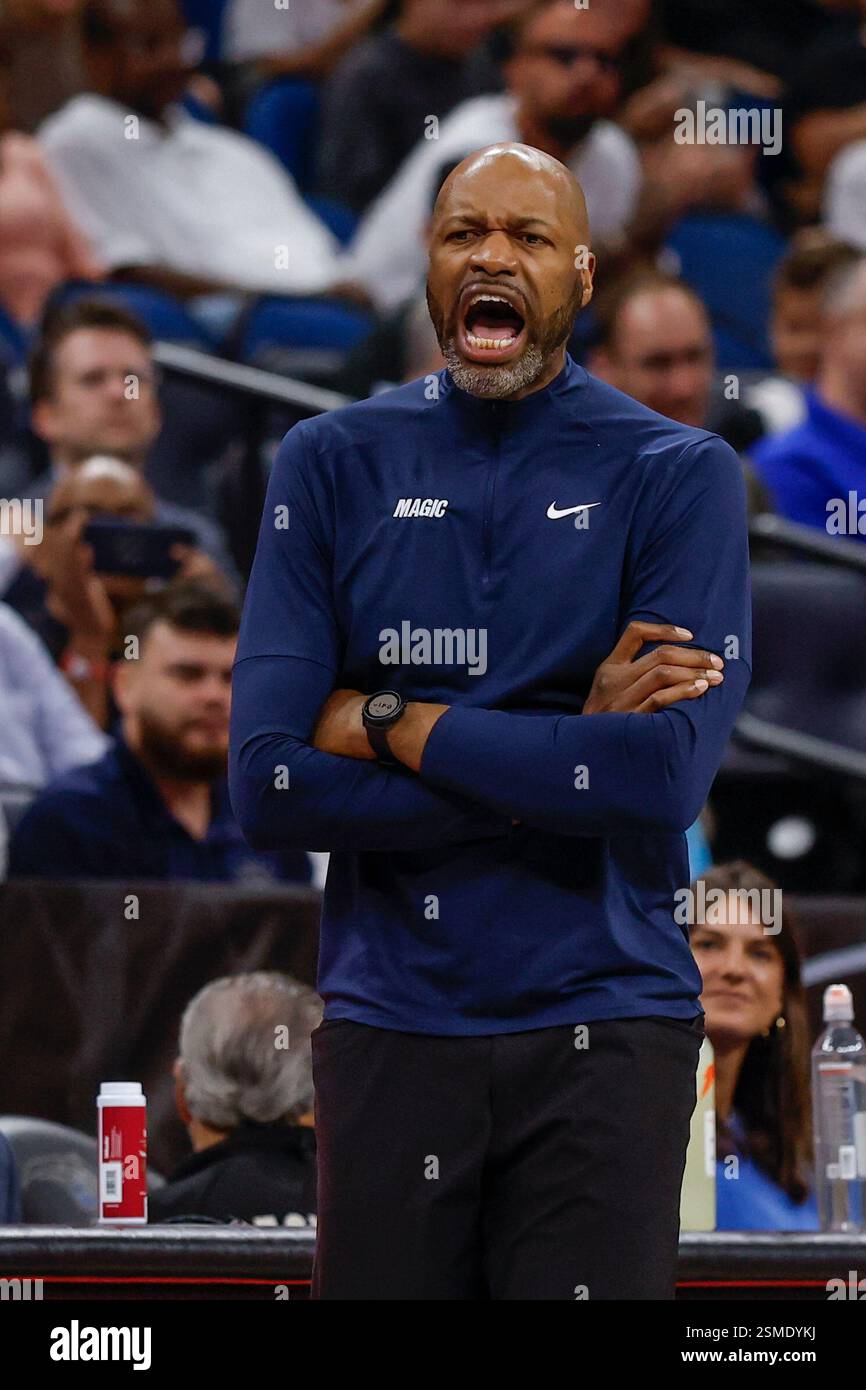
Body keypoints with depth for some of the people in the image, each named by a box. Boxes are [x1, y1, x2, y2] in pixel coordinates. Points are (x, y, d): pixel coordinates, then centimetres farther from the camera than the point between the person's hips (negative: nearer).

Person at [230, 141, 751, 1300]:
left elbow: (666, 777, -15)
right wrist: (568, 759, -11)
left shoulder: (677, 476, 0)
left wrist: (390, 723, -10)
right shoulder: (334, 464, 5)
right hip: (391, 1023, 2)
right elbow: (266, 788, -6)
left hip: (599, 1028, -2)